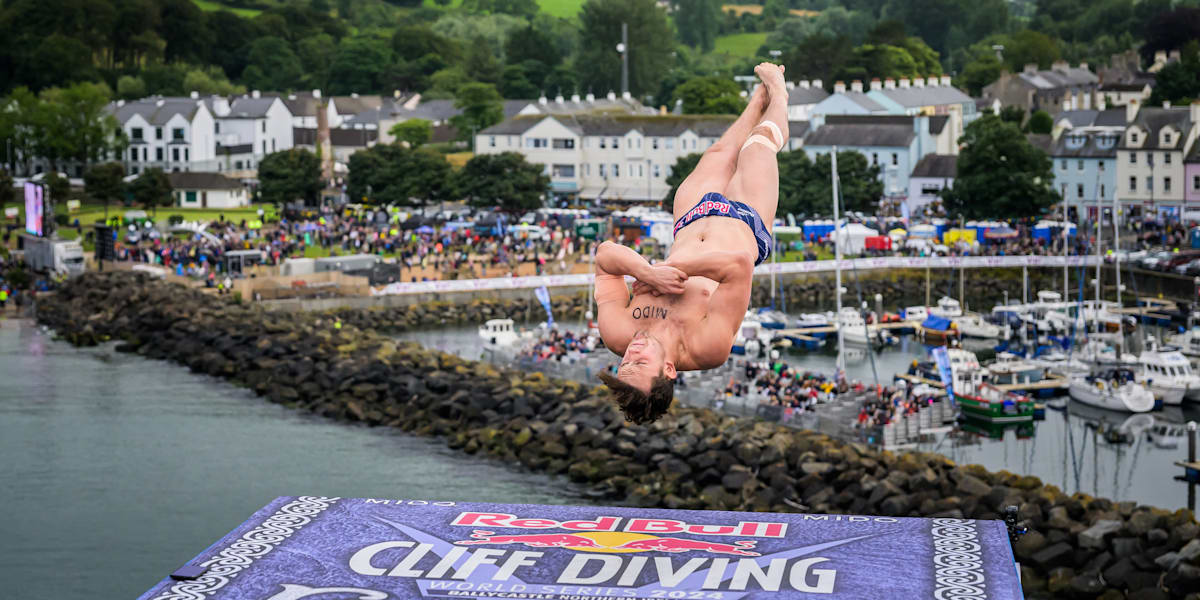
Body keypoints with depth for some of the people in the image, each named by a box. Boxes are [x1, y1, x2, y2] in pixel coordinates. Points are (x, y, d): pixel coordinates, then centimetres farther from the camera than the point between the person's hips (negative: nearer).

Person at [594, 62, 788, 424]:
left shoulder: (618, 336, -37)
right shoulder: (708, 347, -47)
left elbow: (606, 253, -31)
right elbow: (739, 264, -56)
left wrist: (645, 271, -48)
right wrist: (671, 267, -52)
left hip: (692, 224, 3)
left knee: (721, 152, 25)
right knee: (759, 142, 17)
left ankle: (766, 92, 59)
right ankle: (777, 93, 55)